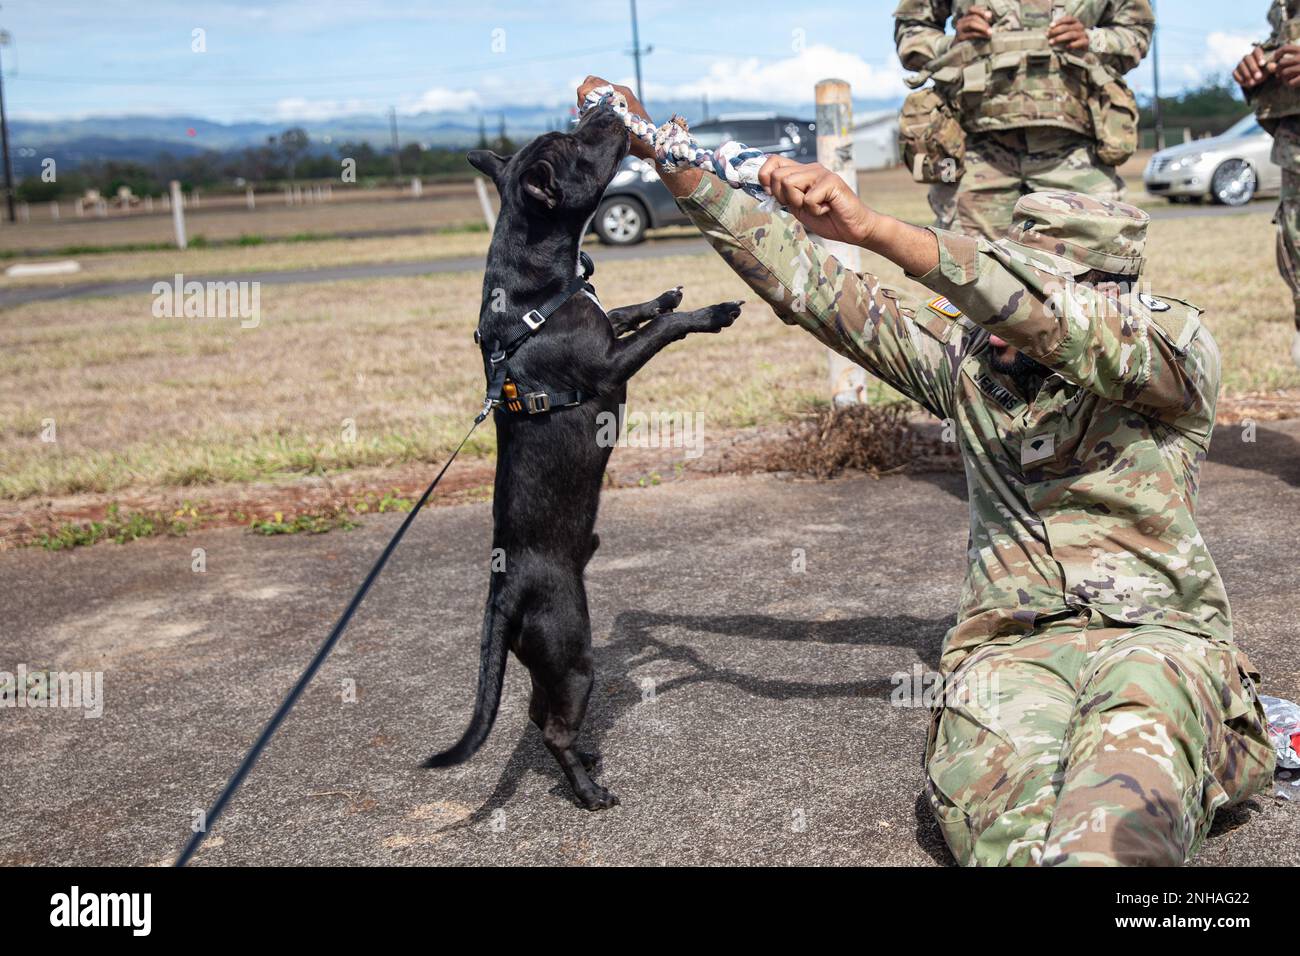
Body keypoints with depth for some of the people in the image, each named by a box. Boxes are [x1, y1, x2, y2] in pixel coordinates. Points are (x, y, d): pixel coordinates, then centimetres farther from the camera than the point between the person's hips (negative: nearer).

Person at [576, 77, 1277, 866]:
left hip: (1157, 633, -2)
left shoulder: (1176, 343, 1)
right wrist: (663, 152, 11)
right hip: (1012, 645, 3)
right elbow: (803, 280, 13)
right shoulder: (967, 354, 13)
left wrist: (870, 226, -30)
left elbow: (1053, 319, -22)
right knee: (1005, 819, -36)